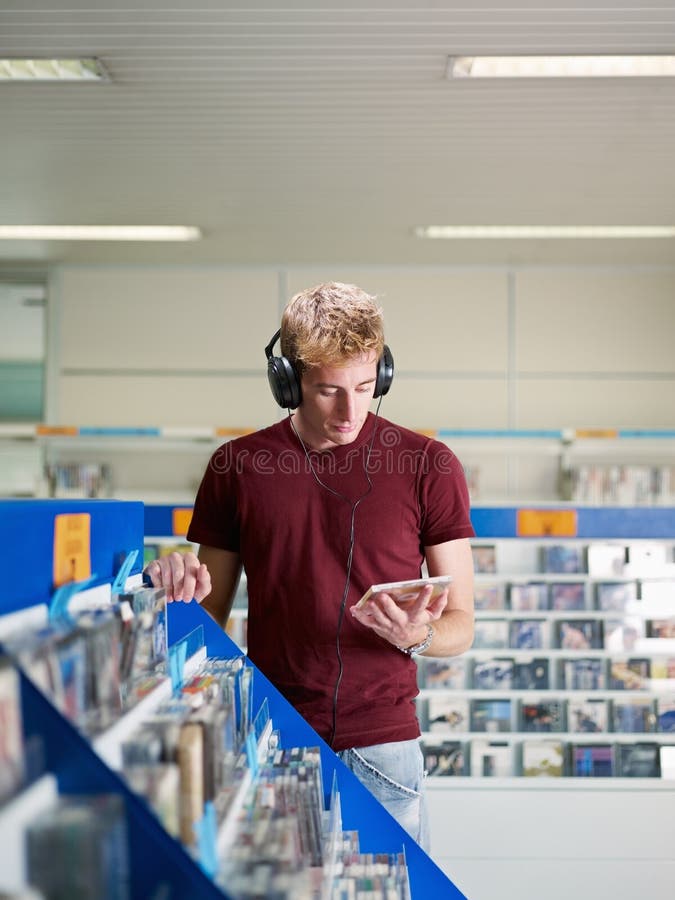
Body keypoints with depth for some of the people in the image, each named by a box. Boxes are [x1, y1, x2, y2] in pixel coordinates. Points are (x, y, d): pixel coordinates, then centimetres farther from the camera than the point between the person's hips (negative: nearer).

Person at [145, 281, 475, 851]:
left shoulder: (429, 466, -2)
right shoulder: (237, 467, 2)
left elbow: (460, 627, 2)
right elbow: (211, 617, 9)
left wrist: (418, 634, -20)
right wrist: (186, 591, -13)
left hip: (382, 746, -1)